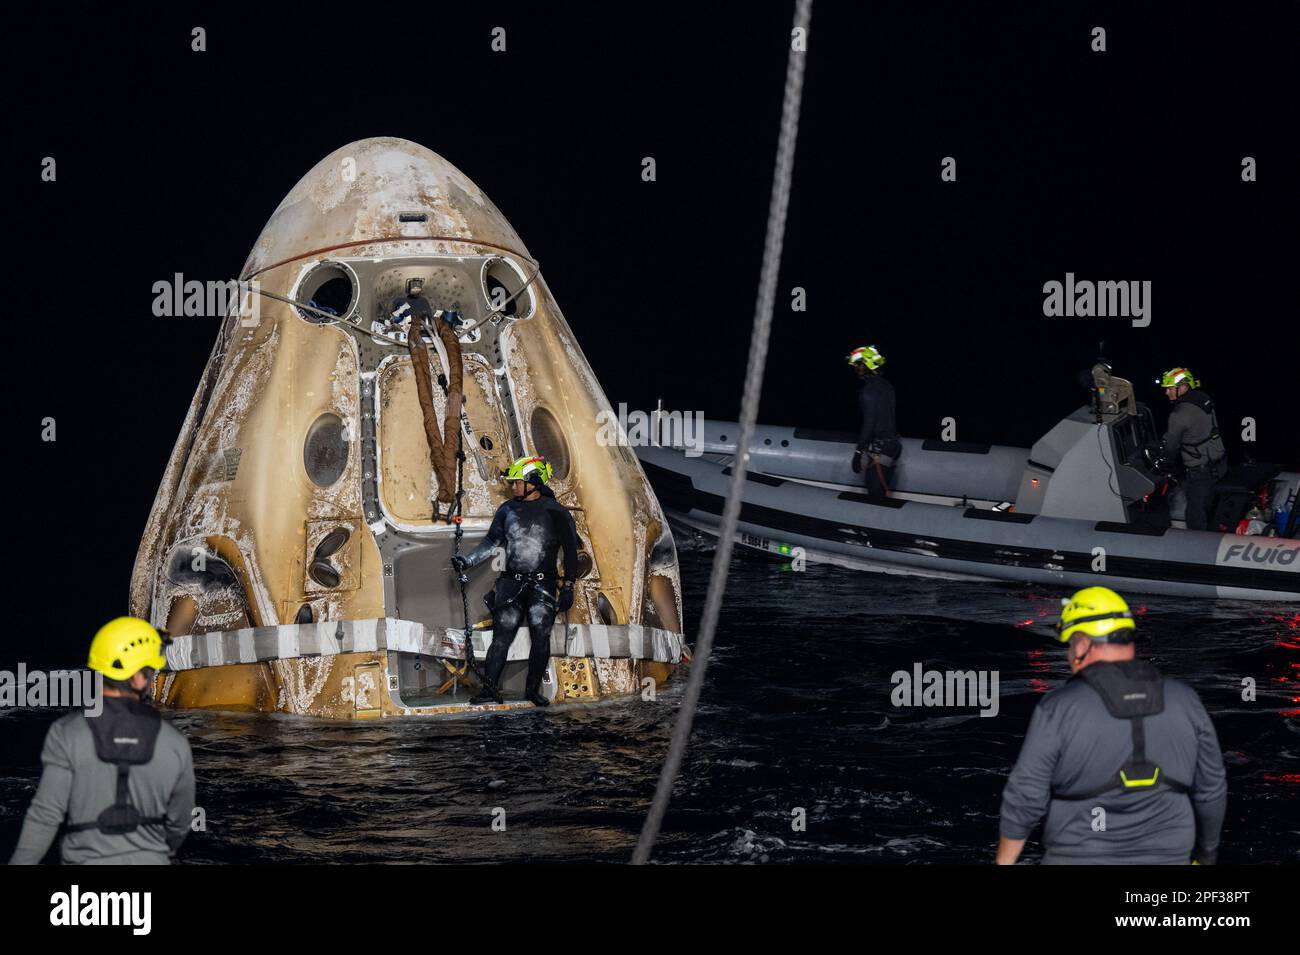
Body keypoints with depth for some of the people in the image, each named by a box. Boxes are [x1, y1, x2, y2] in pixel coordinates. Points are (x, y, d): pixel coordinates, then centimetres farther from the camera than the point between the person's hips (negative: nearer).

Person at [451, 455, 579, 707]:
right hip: (512, 582, 2)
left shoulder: (555, 512, -2)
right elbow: (491, 542, 15)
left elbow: (570, 551, 1)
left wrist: (568, 587, -2)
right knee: (502, 636, -6)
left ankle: (533, 690, 8)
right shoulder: (507, 511, 9)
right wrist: (467, 561, 2)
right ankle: (490, 689, -5)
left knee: (541, 637, -3)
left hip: (542, 585, -2)